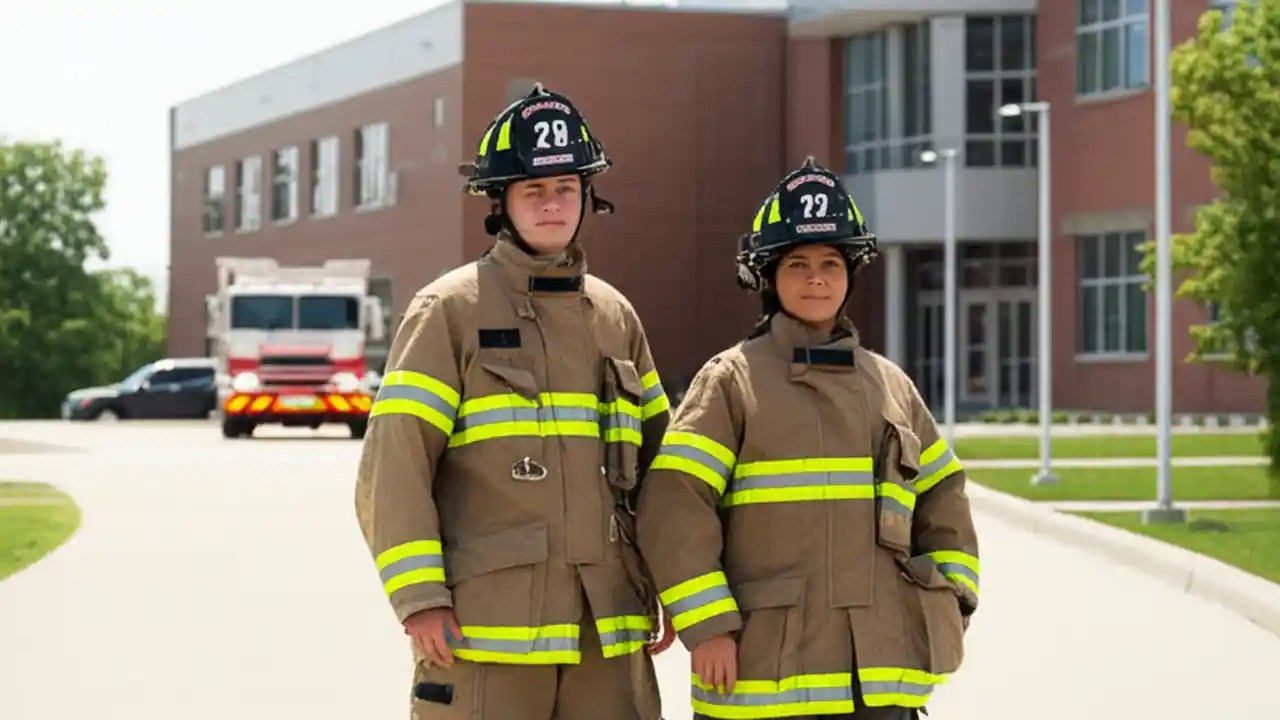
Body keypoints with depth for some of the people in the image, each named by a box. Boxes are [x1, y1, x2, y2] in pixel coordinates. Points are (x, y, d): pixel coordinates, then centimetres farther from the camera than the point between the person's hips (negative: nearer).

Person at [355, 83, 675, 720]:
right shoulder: (449, 309, -2)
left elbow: (658, 468, 20)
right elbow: (393, 469, -8)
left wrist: (667, 590, 14)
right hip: (484, 632, -5)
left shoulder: (615, 316, 14)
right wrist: (419, 598, -15)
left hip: (609, 639, 5)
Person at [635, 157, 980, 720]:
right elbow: (674, 509, -9)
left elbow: (943, 504, 21)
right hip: (763, 674, -4)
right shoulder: (731, 379, -1)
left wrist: (949, 605, 11)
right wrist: (707, 626, -14)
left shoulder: (891, 385, 14)